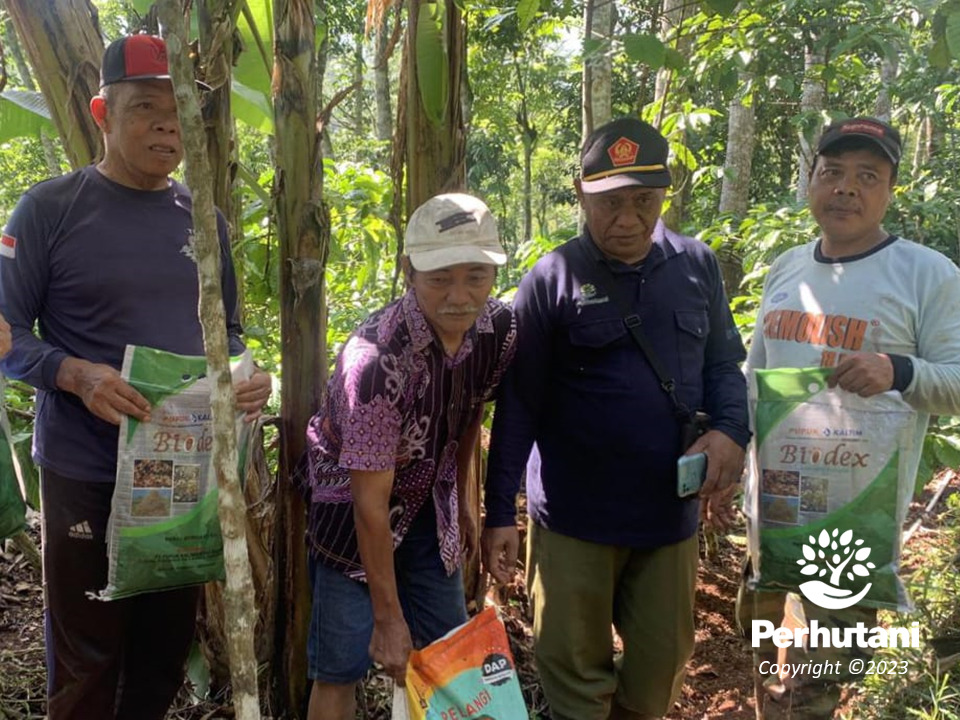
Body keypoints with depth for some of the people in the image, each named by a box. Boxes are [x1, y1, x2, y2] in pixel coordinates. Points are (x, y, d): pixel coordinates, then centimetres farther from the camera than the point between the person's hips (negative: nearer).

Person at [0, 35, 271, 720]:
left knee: (167, 646, 18)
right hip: (85, 473, -4)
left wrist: (246, 376, -7)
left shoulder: (204, 218, 6)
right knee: (87, 661, 10)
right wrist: (77, 375, -23)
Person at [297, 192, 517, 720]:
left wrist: (460, 503, 14)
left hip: (428, 507, 6)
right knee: (340, 668, -1)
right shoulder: (376, 357, -33)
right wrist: (389, 618, -20)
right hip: (351, 510, -5)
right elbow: (371, 502, -27)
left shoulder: (498, 330, -15)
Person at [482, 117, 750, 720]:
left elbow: (724, 363, 10)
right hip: (573, 517, -3)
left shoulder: (698, 265, 2)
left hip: (670, 511, 3)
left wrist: (731, 429, -11)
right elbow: (518, 404, -6)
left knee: (662, 666, 17)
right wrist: (500, 512, -6)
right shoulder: (553, 279, -8)